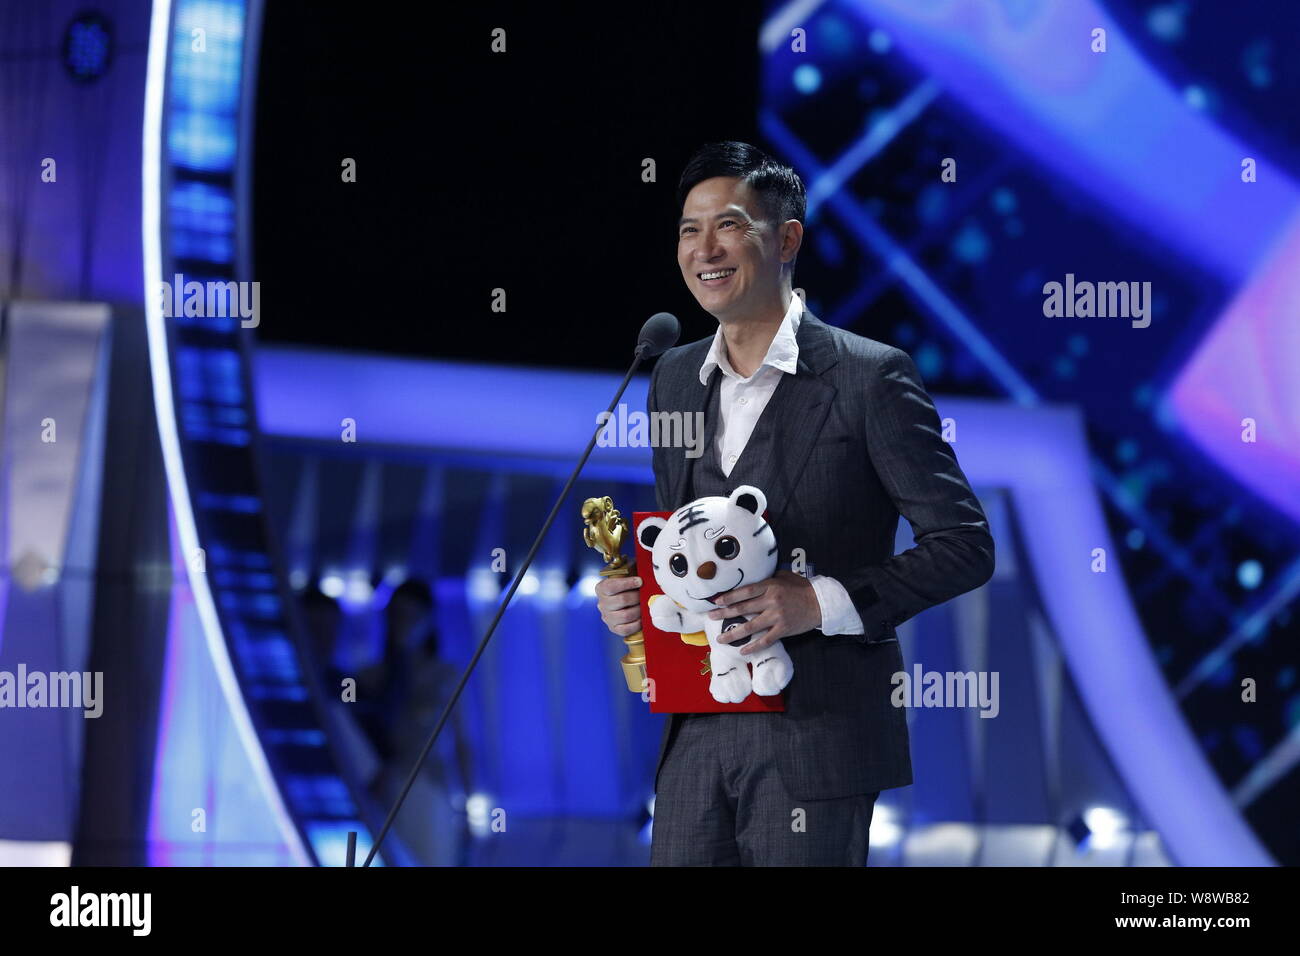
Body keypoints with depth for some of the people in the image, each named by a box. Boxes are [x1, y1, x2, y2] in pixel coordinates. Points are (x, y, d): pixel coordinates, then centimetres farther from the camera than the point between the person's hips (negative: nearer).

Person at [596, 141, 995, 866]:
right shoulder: (676, 380, 13)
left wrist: (822, 601, -19)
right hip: (696, 734, 6)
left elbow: (964, 545, -7)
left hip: (816, 736, -6)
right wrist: (630, 596, 2)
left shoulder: (868, 377, -7)